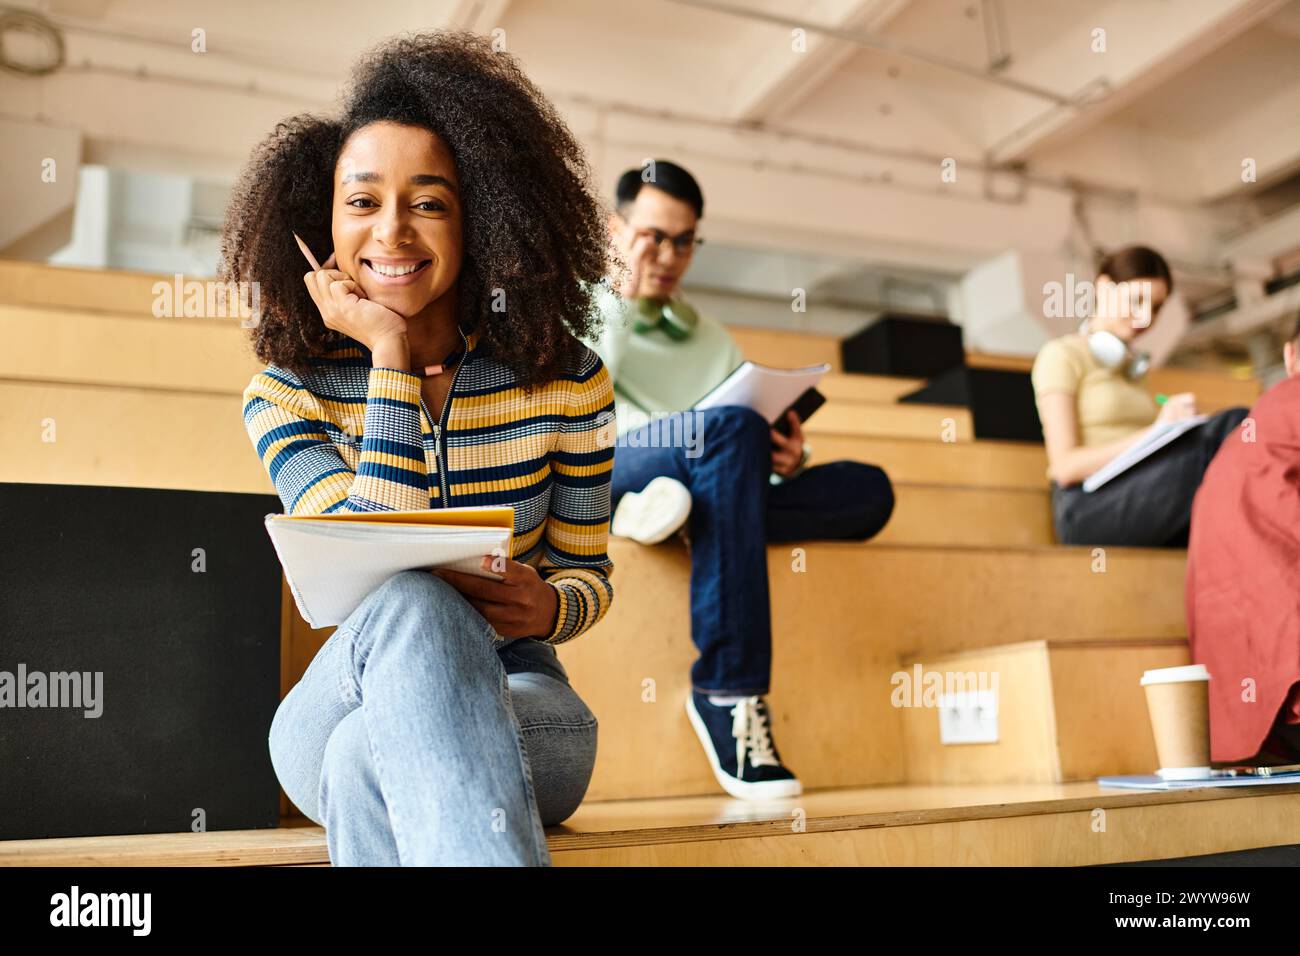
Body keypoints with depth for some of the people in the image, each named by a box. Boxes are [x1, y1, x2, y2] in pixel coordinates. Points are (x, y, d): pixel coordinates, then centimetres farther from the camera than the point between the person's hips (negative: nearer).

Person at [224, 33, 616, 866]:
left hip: (518, 704, 0)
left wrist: (550, 606, -21)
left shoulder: (565, 382, -4)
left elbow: (587, 572, 5)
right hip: (343, 710, 1)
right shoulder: (286, 394, -4)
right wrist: (392, 358, -19)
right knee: (411, 606, -36)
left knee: (373, 761, -36)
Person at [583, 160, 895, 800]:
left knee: (868, 491, -17)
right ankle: (726, 689, -37)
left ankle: (681, 509, -33)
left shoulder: (711, 339, 27)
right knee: (731, 430, -36)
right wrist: (620, 300, -2)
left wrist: (785, 459, -8)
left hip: (707, 481, 5)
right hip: (596, 478, -4)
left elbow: (760, 445, 16)